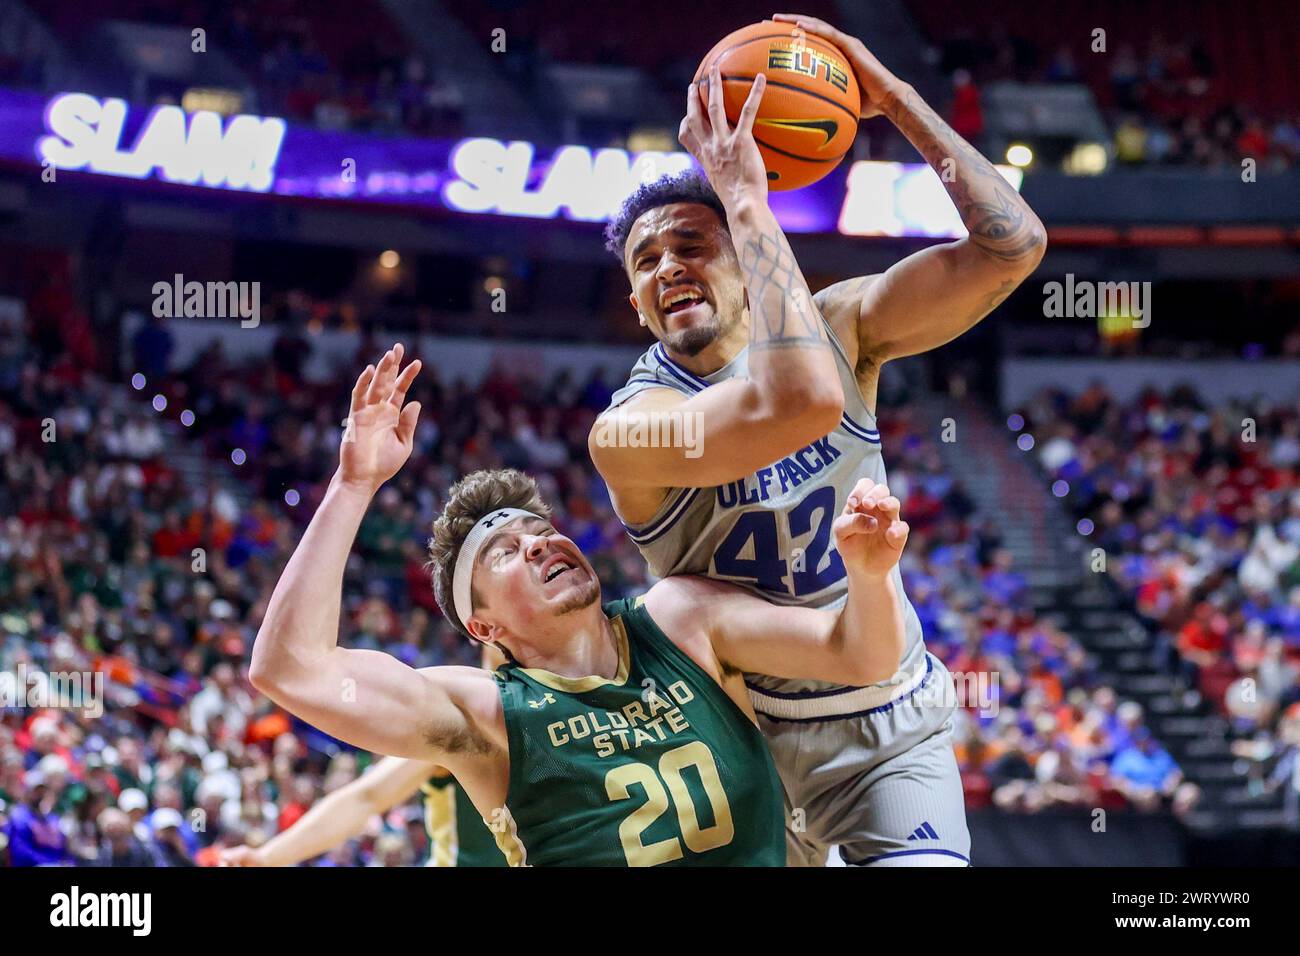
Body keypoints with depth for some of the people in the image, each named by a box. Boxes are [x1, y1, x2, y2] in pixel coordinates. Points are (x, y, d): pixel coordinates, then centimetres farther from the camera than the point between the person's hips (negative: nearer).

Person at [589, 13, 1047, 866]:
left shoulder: (838, 328, -4)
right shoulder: (629, 427, -20)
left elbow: (1011, 245, -16)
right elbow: (801, 403, -39)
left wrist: (893, 96, -18)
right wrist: (745, 195, -35)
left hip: (894, 731, 2)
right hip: (753, 741, -2)